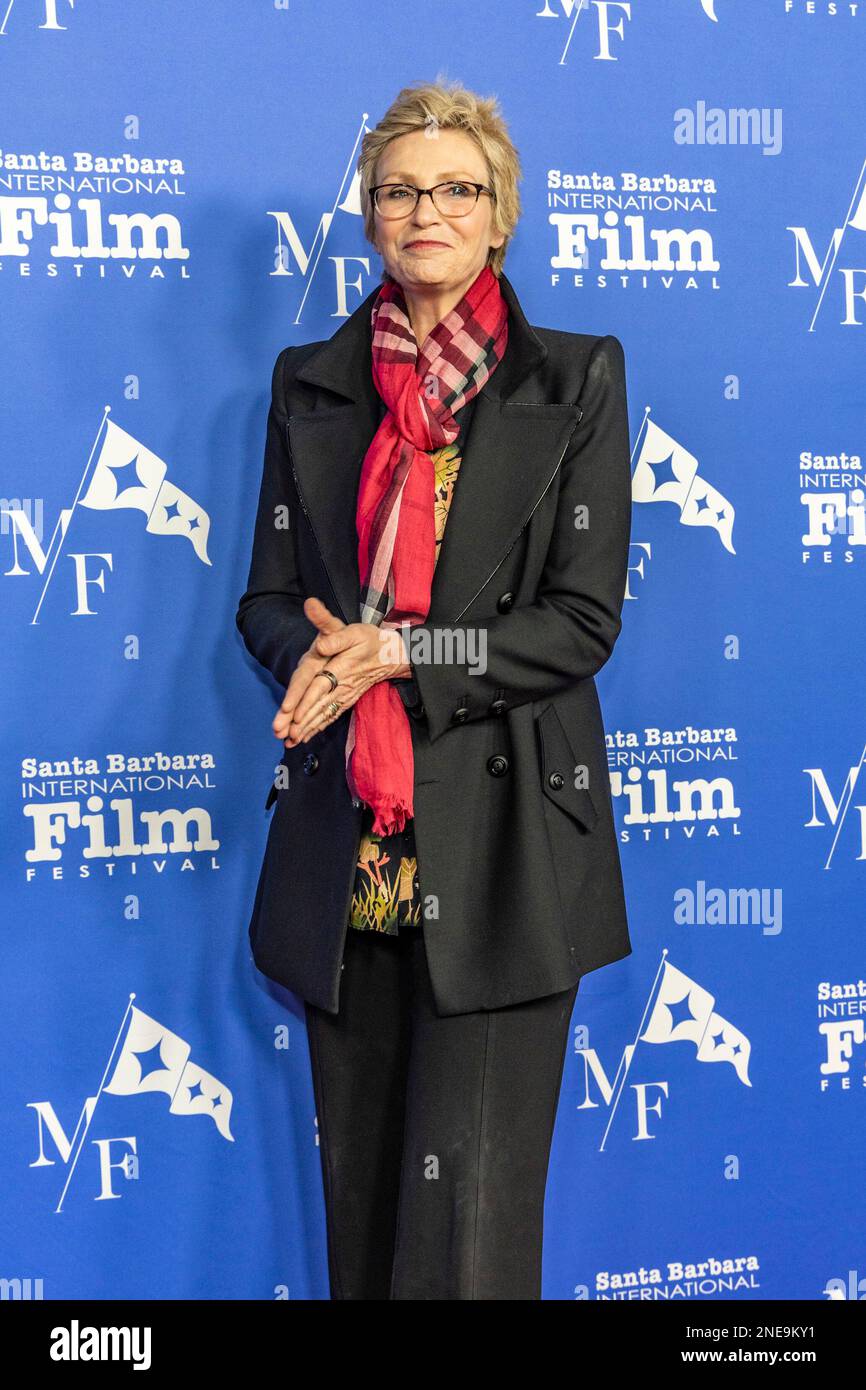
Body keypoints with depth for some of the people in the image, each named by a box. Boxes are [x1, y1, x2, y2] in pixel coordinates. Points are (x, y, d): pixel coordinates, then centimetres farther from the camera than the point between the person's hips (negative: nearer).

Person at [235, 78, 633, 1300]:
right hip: (345, 847, 3)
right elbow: (268, 599, 10)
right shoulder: (310, 382, 11)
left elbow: (583, 621, -4)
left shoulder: (576, 379, 2)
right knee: (357, 1184, 13)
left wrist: (404, 653, -16)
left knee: (471, 1200, -2)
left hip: (499, 846, -3)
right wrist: (319, 657, -13)